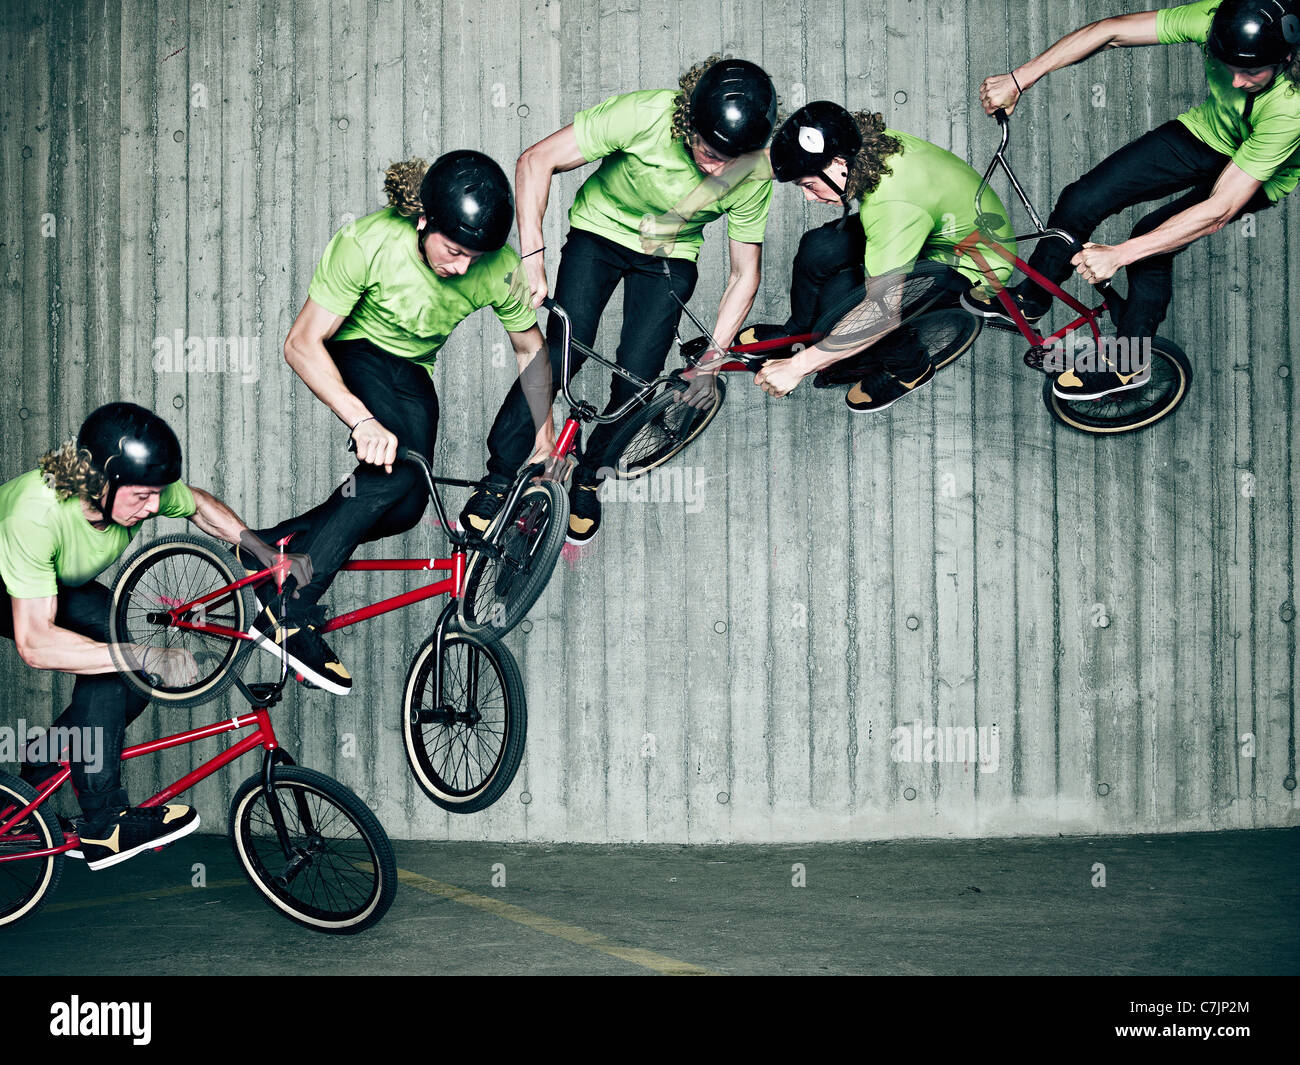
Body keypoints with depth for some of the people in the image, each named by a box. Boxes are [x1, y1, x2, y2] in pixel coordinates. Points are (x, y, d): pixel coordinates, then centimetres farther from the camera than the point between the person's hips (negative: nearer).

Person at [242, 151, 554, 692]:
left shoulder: (499, 267, -22)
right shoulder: (367, 242, -32)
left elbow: (530, 348, -2)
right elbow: (302, 343, -31)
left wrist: (544, 435, -5)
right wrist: (362, 420, -44)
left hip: (413, 372, 5)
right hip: (353, 352, -5)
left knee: (406, 507, -15)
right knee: (396, 466, -30)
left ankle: (274, 545, 3)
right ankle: (288, 616, -28)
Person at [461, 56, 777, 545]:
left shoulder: (754, 175, -24)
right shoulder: (645, 114, -33)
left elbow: (744, 273, -11)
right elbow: (537, 161, -26)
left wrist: (712, 358, -16)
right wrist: (531, 256, -31)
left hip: (669, 255, 2)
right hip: (600, 231, -2)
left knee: (637, 377, -11)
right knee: (560, 352, -17)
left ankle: (589, 474, 16)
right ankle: (498, 478, -2)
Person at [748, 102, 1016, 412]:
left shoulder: (895, 206, -39)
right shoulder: (875, 143, -13)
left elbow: (885, 311, -40)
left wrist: (797, 367, -35)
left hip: (974, 264, -9)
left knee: (840, 301, -25)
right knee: (819, 248, -8)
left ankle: (907, 368, 3)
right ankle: (799, 332, 22)